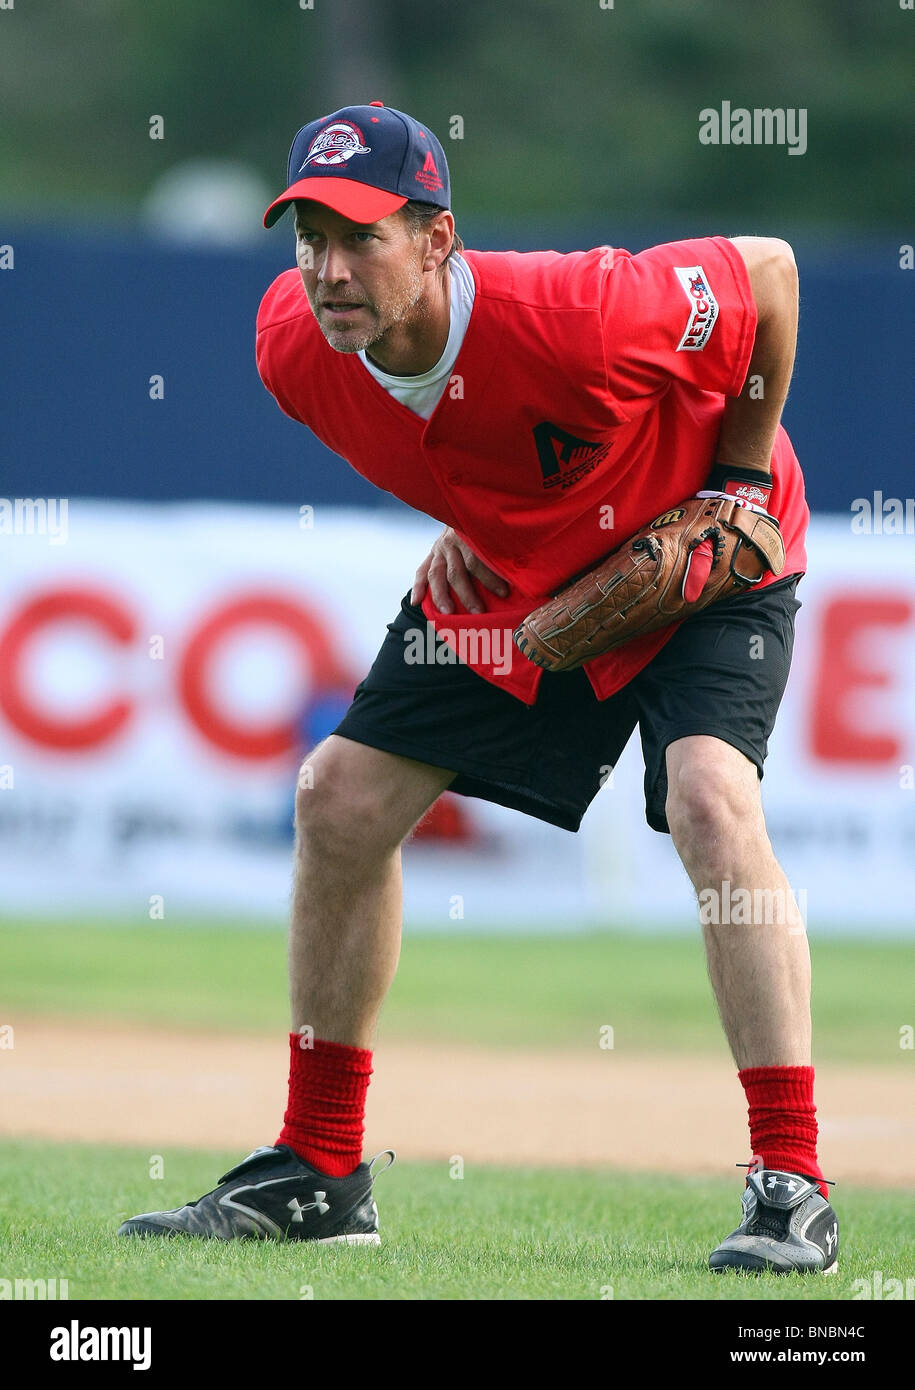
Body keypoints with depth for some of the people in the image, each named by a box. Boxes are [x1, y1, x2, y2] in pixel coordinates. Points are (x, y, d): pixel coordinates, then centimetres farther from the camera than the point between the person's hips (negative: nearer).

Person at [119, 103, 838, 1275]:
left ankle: (792, 1189, -25)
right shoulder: (296, 347, -20)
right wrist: (464, 515, -3)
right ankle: (318, 1174, 14)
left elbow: (769, 268, -22)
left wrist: (738, 483, -16)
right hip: (508, 572, 6)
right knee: (340, 799, 1)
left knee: (710, 800, -28)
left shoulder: (577, 313, -38)